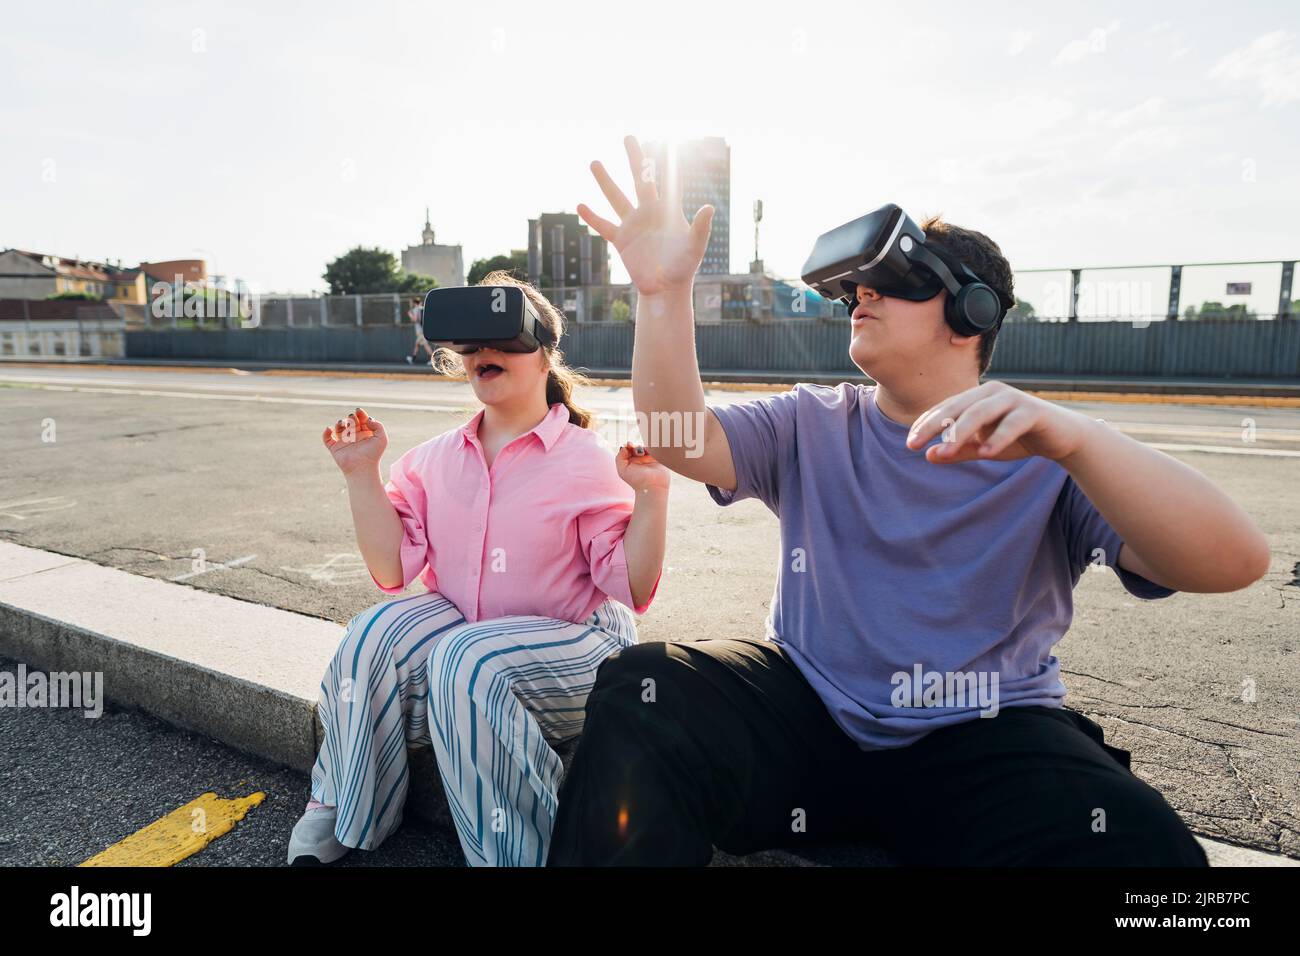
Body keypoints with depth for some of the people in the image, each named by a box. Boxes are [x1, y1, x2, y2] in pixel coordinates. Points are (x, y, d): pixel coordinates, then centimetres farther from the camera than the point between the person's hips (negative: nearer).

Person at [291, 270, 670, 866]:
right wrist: (362, 473, -5)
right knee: (375, 633, -20)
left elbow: (631, 590, -13)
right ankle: (336, 819, 0)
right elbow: (393, 569, 0)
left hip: (567, 643, -5)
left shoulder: (586, 460, -9)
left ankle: (519, 849, -11)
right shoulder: (436, 458, 6)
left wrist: (652, 495, -26)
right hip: (457, 625, 5)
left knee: (467, 662, -31)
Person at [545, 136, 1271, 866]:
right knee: (635, 695, -23)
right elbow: (684, 441, -9)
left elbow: (1236, 562, -16)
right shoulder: (810, 427, 7)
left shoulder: (1046, 455, -2)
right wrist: (665, 291, -23)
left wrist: (1073, 435, -33)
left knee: (1142, 846, -30)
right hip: (806, 711, 2)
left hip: (985, 737, -1)